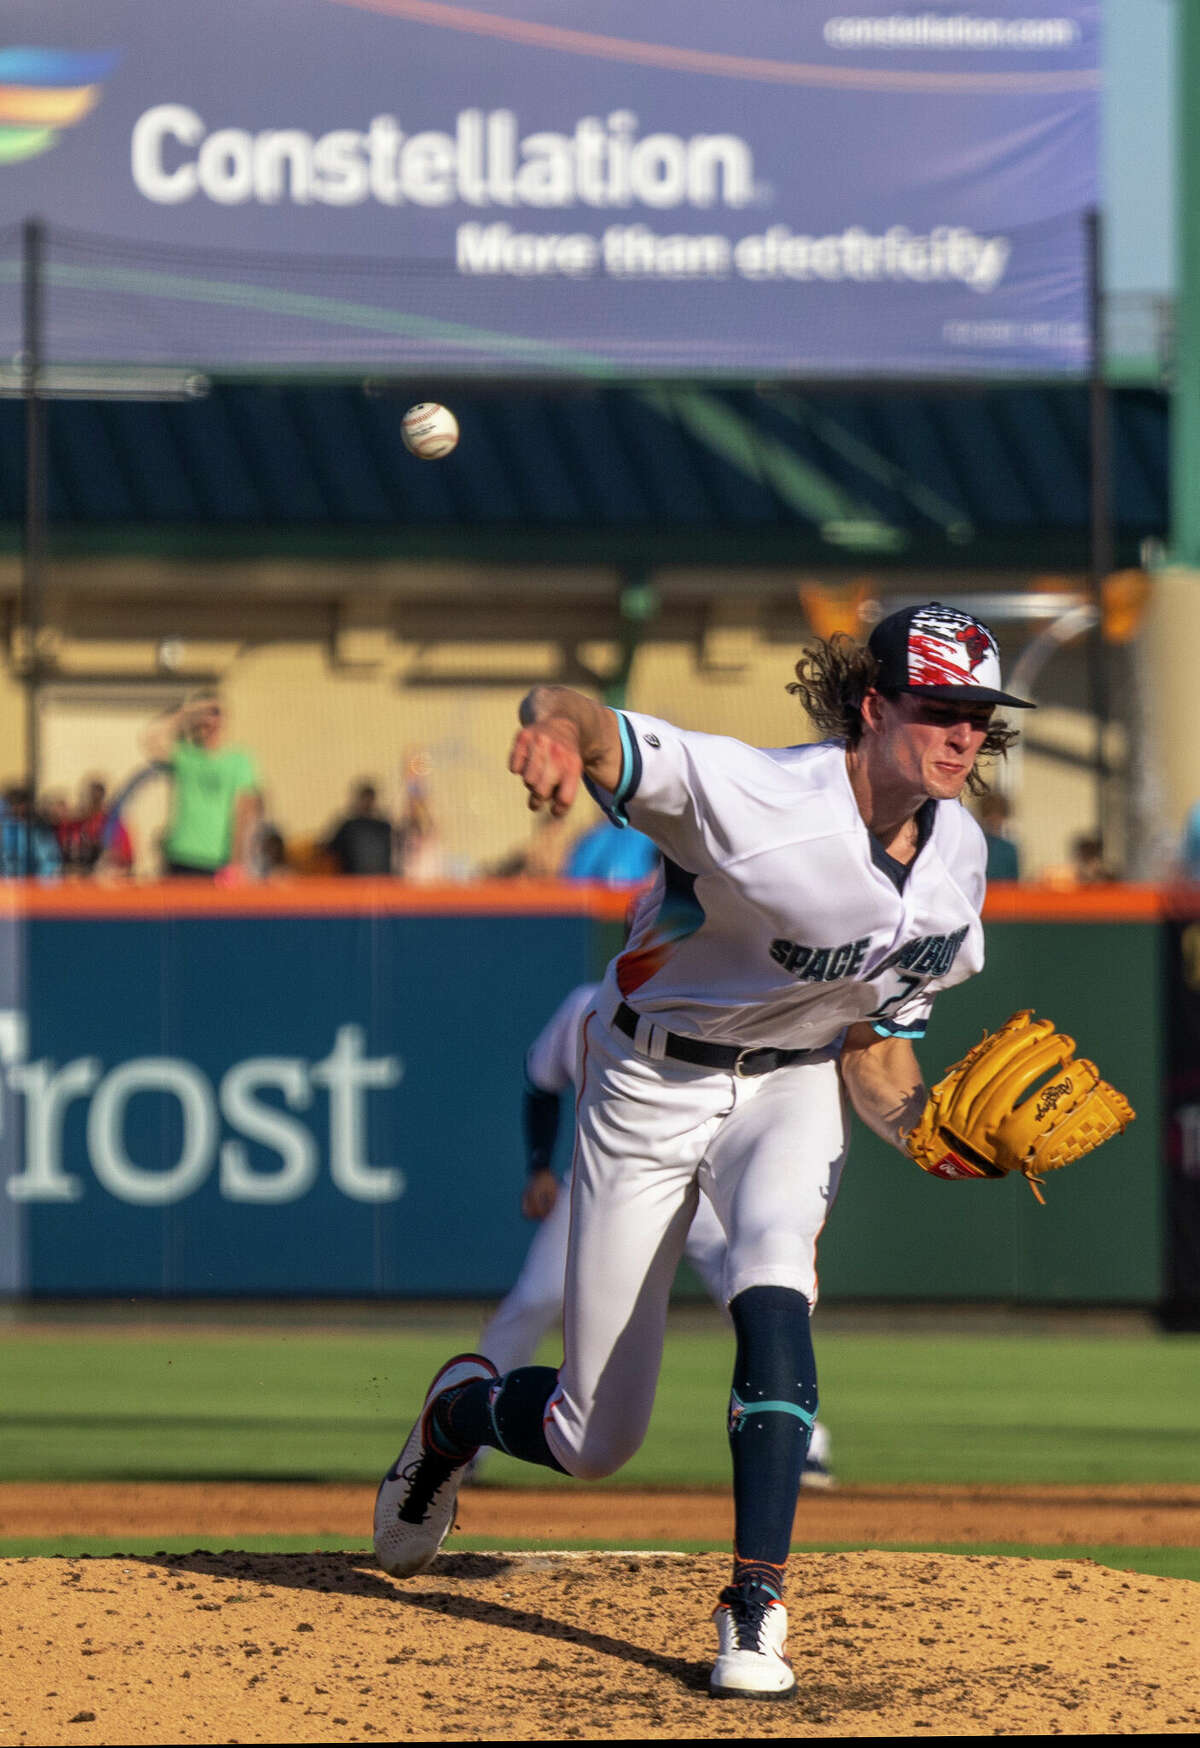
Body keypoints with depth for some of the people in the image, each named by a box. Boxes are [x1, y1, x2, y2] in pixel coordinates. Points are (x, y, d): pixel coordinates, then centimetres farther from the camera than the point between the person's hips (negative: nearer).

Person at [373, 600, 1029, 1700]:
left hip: (793, 1085, 3)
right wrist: (558, 729, -70)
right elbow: (586, 727, -45)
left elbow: (874, 1044, 3)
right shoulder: (756, 796, -29)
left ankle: (756, 1605, -30)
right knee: (594, 1442, 2)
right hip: (649, 1085, -3)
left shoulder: (957, 860, -8)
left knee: (772, 1271, -32)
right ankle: (461, 1411, 41)